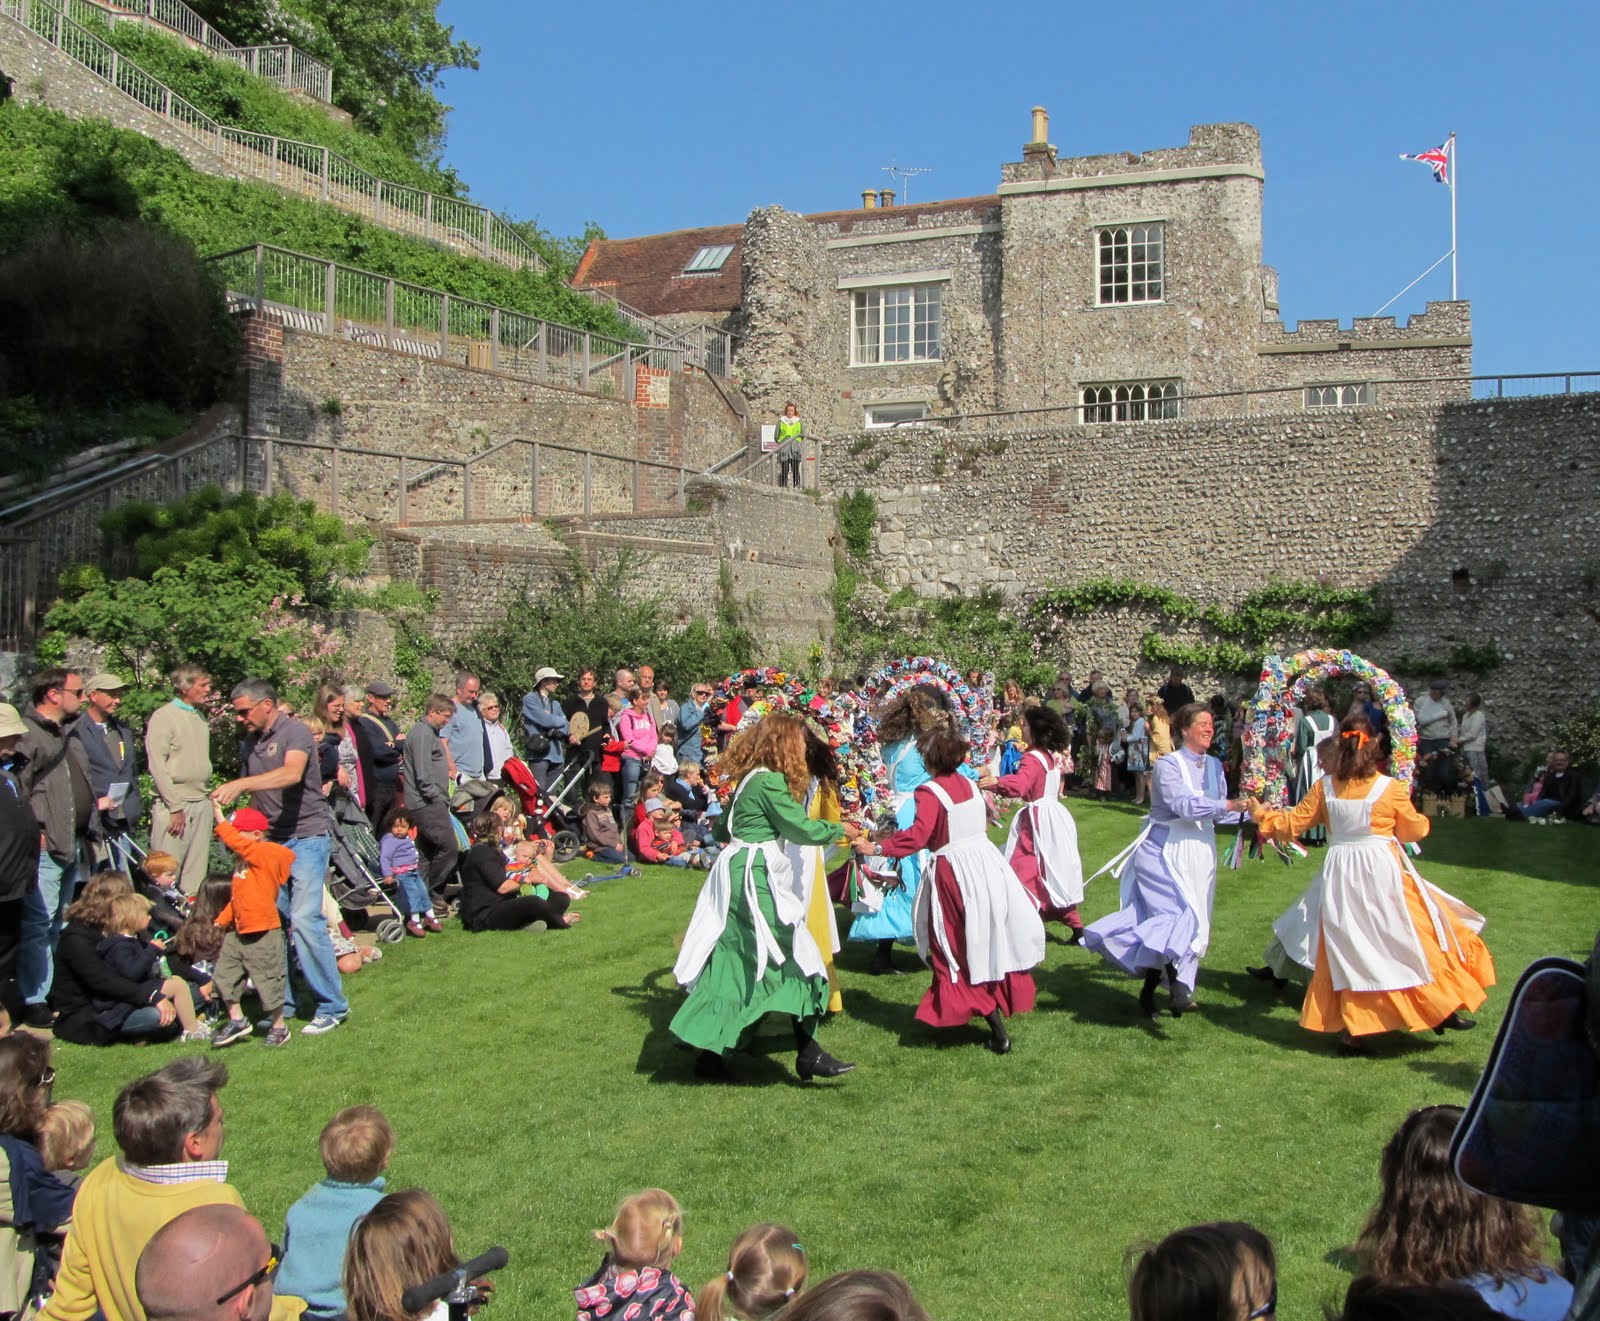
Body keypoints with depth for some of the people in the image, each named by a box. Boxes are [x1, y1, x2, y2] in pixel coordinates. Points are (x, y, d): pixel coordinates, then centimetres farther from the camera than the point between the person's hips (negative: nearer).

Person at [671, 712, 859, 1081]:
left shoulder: (748, 780, 16)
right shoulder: (769, 782, -13)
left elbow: (722, 829, 24)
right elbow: (801, 828, -12)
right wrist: (839, 830, 1)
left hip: (739, 874, 10)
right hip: (756, 879, -10)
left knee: (732, 964, 11)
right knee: (793, 958, -7)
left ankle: (710, 1053, 15)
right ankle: (808, 1055, -5)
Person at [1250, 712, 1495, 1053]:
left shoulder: (1325, 787, -1)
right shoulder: (1389, 788, -7)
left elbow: (1292, 823, 5)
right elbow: (1414, 829, 5)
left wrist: (1262, 815, 23)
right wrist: (1423, 819, 28)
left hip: (1340, 876, 3)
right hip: (1382, 872, -3)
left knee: (1347, 950, 9)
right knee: (1416, 938, 12)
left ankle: (1350, 1029, 9)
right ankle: (1441, 1009, 18)